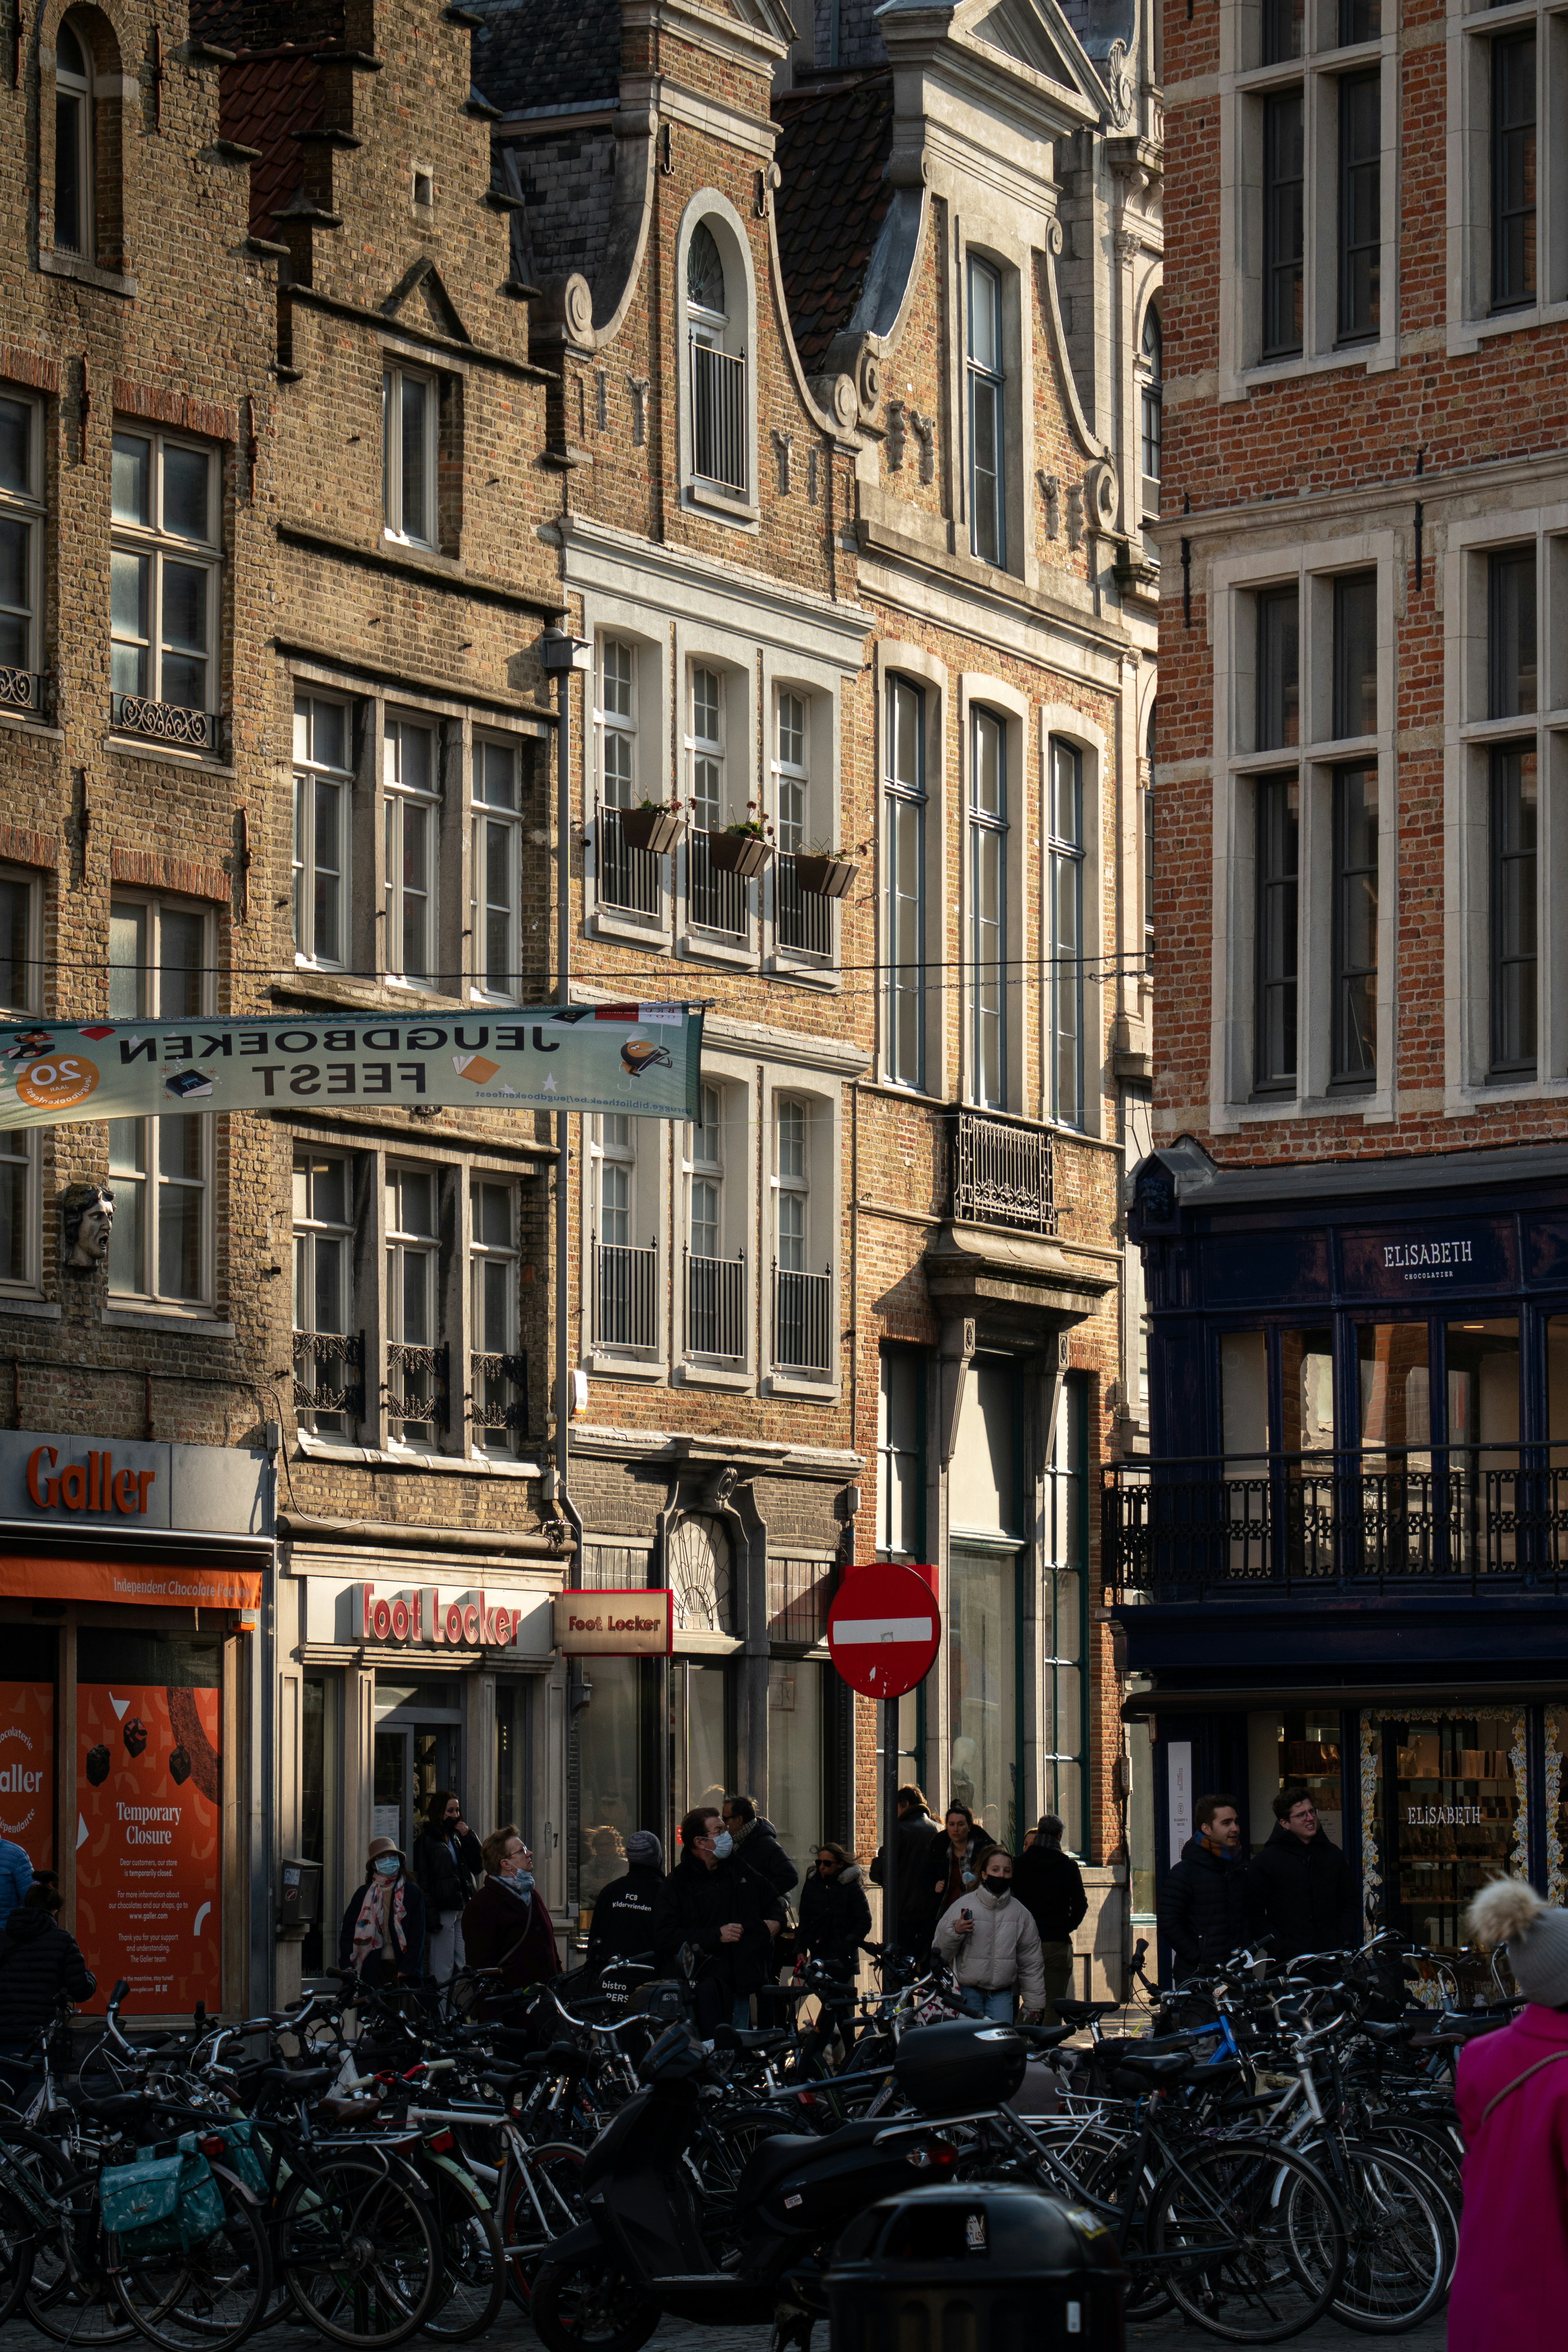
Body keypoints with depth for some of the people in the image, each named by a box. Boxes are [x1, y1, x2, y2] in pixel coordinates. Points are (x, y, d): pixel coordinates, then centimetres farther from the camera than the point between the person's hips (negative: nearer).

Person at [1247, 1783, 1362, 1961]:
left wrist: (1344, 1942, 6)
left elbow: (1352, 1903, 21)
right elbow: (1255, 1914, -2)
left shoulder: (1332, 1855, 15)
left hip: (1332, 1954, 3)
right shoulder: (1265, 1862, 2)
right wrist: (1283, 1949, -12)